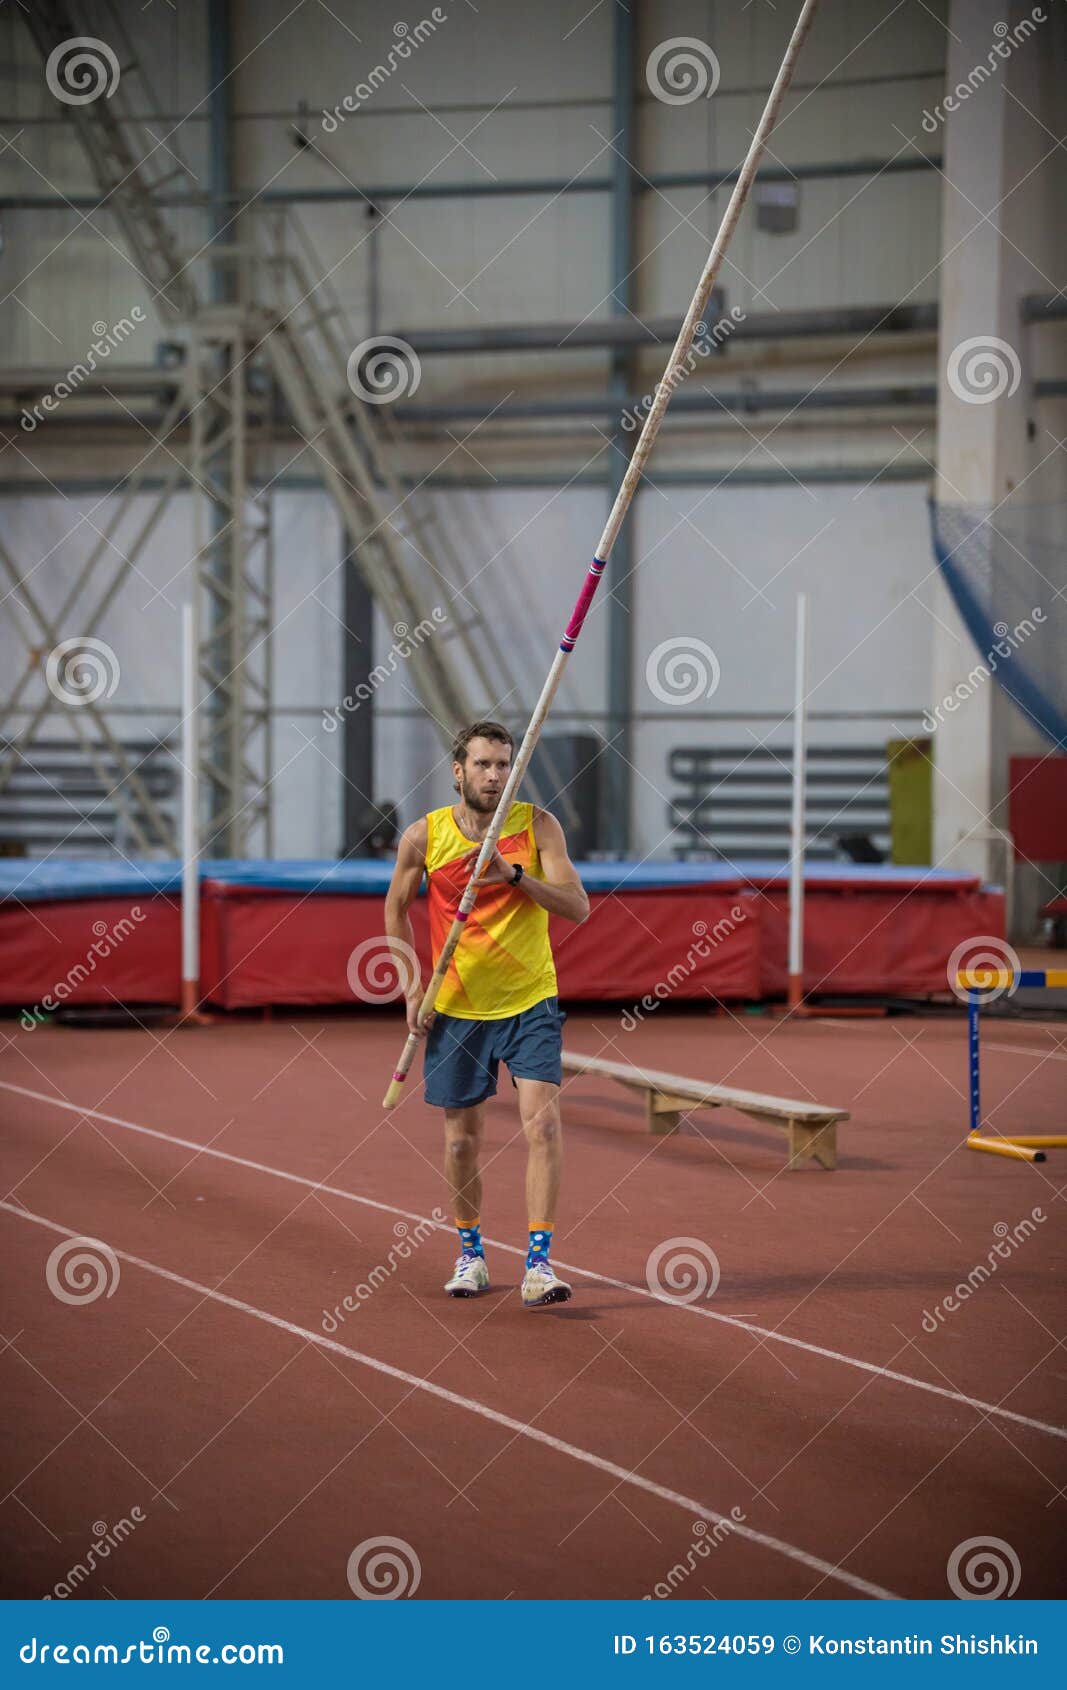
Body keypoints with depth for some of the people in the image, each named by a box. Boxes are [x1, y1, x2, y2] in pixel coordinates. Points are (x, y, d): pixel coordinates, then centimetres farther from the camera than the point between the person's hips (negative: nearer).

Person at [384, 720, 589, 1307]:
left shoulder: (537, 826, -7)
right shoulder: (423, 836, -4)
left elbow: (578, 907, -14)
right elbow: (396, 909, 11)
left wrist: (514, 874, -27)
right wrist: (412, 984, 2)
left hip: (530, 1003, -1)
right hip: (456, 1009, 1)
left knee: (542, 1121, -17)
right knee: (461, 1141, 8)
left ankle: (538, 1264, -15)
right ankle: (471, 1253, 29)